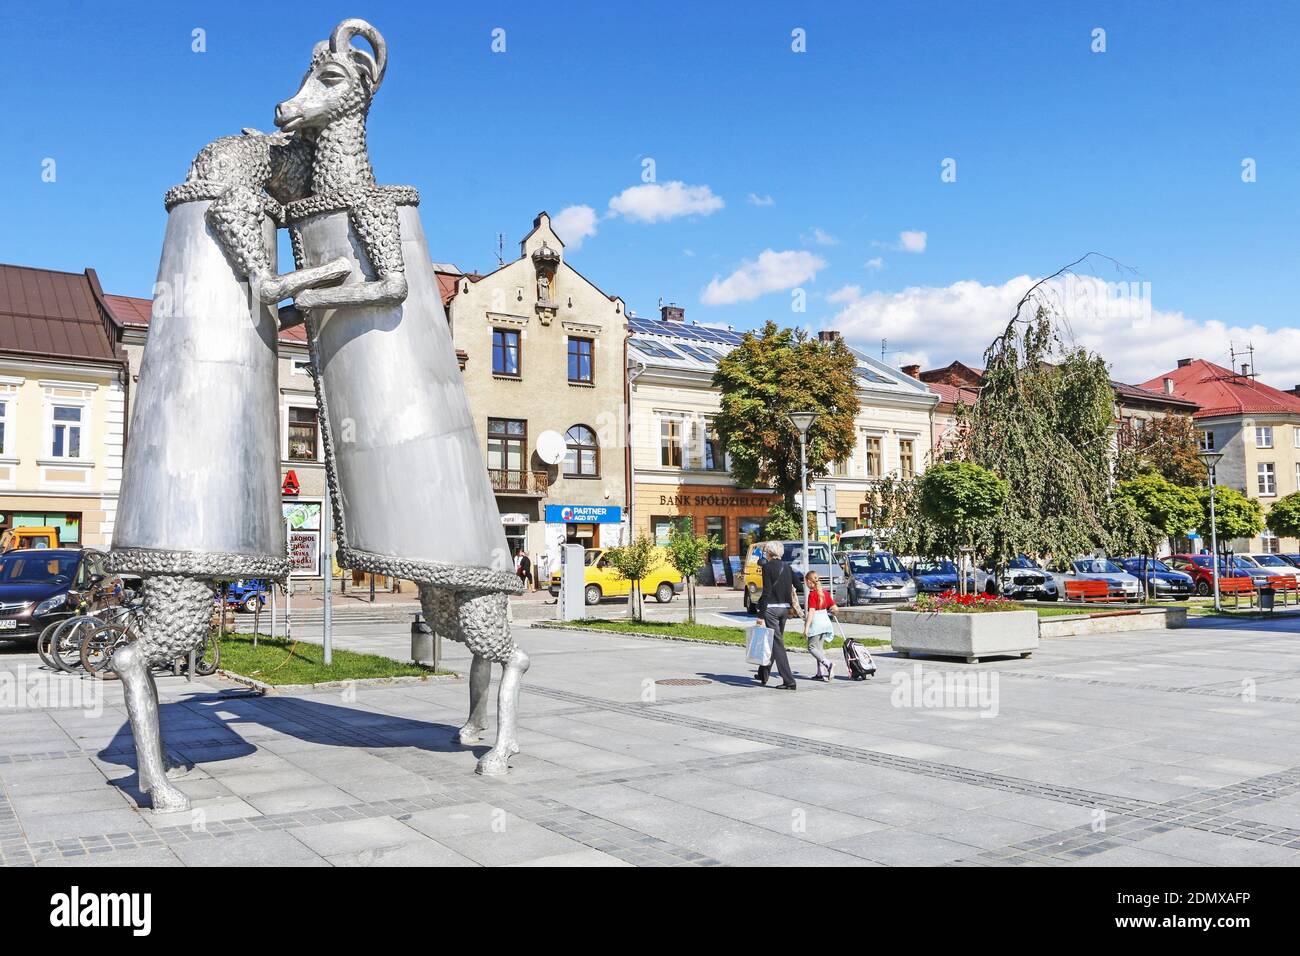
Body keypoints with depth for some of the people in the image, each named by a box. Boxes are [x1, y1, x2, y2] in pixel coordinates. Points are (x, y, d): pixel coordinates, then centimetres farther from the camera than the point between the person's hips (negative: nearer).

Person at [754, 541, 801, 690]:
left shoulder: (767, 567, -11)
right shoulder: (787, 567, 9)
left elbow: (766, 592, -16)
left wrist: (761, 615, -15)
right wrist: (791, 606, 17)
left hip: (771, 608, -7)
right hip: (785, 609, 7)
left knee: (777, 643, -5)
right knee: (772, 642, 19)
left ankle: (789, 681, -10)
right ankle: (763, 675, 32)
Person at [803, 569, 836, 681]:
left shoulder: (812, 594, -12)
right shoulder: (825, 592, 10)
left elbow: (811, 612, -18)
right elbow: (834, 608, 10)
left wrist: (806, 628, -19)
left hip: (816, 622, -8)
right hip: (825, 621, 8)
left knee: (812, 647, 0)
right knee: (819, 647, 13)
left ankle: (827, 664, -19)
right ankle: (822, 673, 9)